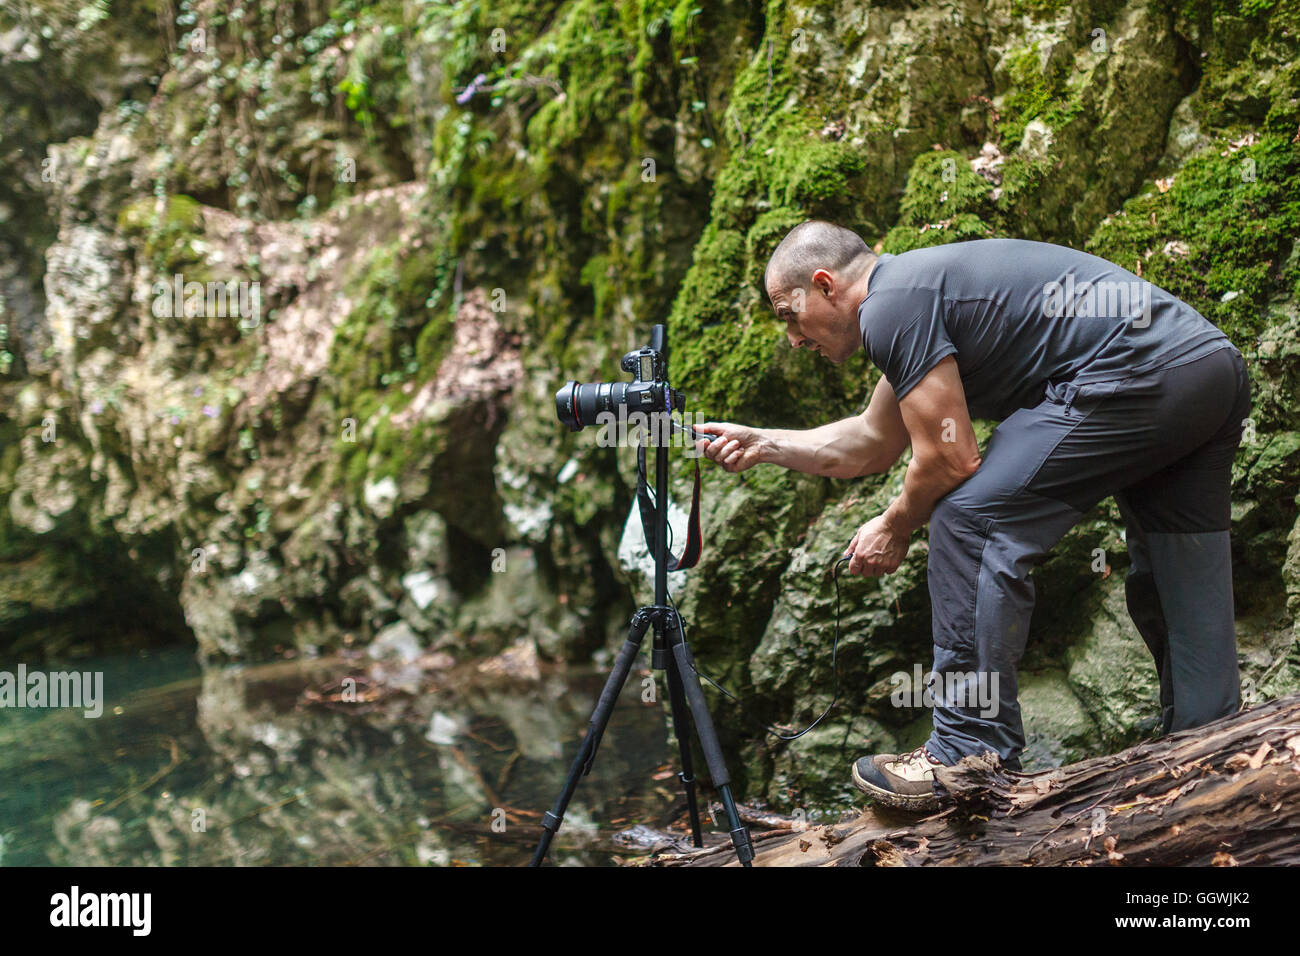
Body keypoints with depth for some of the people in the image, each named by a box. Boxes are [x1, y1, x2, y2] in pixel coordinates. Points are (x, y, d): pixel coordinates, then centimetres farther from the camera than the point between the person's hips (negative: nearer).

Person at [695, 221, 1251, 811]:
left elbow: (950, 459, -10)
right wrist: (762, 444, 34)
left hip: (1136, 373, -11)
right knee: (1167, 584, 17)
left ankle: (970, 756, -3)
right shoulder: (922, 283, 25)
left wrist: (894, 528, 8)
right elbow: (871, 444, 34)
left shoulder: (890, 307, -7)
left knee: (969, 518, -7)